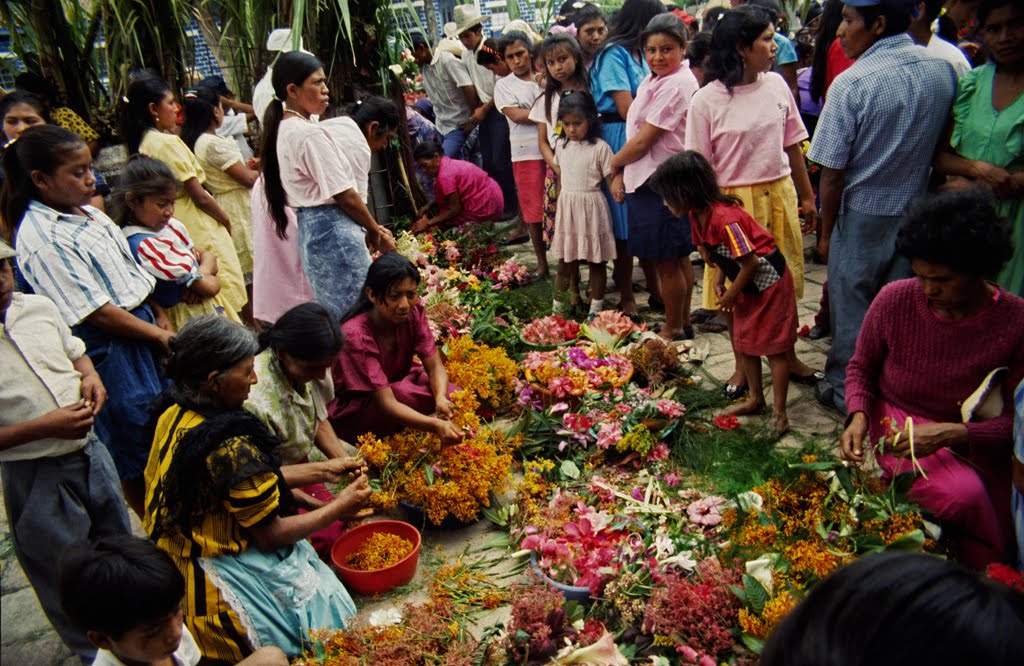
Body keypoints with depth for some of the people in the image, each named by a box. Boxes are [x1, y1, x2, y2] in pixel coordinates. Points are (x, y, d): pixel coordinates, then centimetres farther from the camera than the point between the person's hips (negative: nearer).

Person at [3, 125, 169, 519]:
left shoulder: (88, 213, 7)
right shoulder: (42, 240, -20)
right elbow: (96, 311, -22)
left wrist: (159, 316, 8)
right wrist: (158, 335, -15)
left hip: (142, 324, 9)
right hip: (107, 347, -9)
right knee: (137, 446, 6)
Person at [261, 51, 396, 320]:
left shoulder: (283, 129, 13)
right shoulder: (310, 133, -16)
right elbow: (345, 195, -15)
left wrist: (369, 228, 13)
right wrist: (376, 231, 0)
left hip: (309, 227, 10)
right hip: (334, 229, -10)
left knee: (336, 313, 15)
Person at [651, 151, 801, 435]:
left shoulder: (724, 218, -31)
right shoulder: (697, 215, -3)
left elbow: (750, 261, -27)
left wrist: (731, 295, -16)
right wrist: (719, 281, -4)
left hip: (768, 281, -10)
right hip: (746, 283, 10)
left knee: (774, 346, -2)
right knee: (744, 341, 16)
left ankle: (779, 413, 6)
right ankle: (755, 400, 30)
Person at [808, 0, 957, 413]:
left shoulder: (851, 84, -18)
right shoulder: (945, 71, -2)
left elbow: (832, 174, -16)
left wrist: (826, 233, -4)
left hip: (862, 216, -5)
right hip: (917, 215, 5)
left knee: (852, 312, 10)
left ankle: (846, 393, 24)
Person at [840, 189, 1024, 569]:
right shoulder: (895, 300, -14)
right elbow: (861, 367, 4)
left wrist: (953, 433, -28)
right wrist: (858, 415, -15)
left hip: (973, 437, 1)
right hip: (900, 422, -1)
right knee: (964, 496, -28)